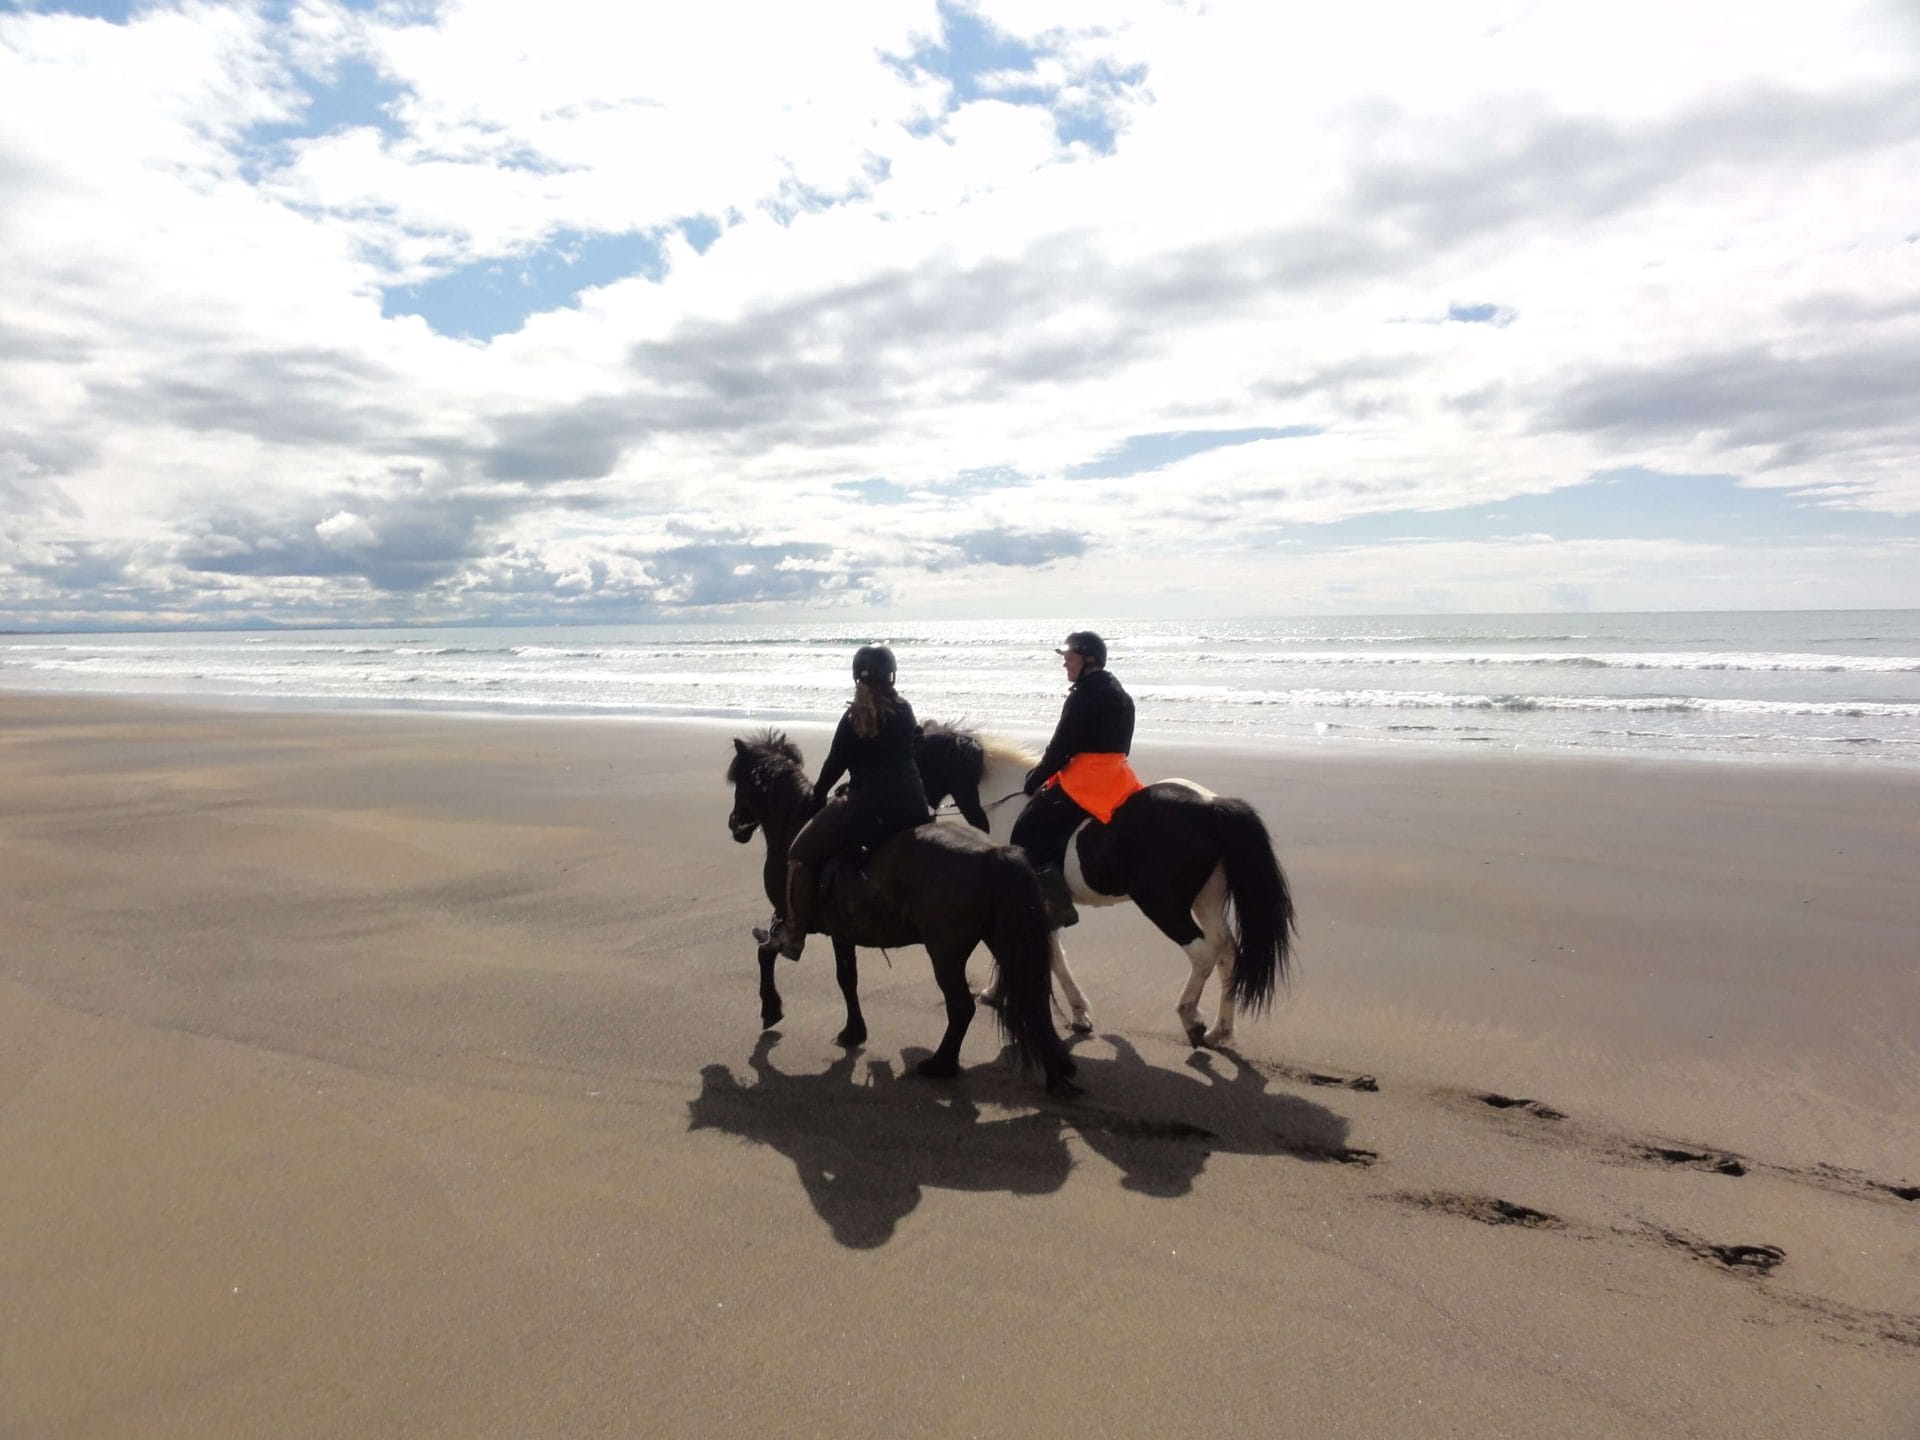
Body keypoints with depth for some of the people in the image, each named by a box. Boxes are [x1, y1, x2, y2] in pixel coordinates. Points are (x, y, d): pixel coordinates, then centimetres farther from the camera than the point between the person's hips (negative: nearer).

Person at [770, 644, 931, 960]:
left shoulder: (854, 718, -8)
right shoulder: (905, 709, 8)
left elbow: (834, 766, -3)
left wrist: (817, 797, 14)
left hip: (867, 809, -6)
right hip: (911, 806, 6)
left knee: (800, 854, 8)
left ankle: (793, 936, 7)